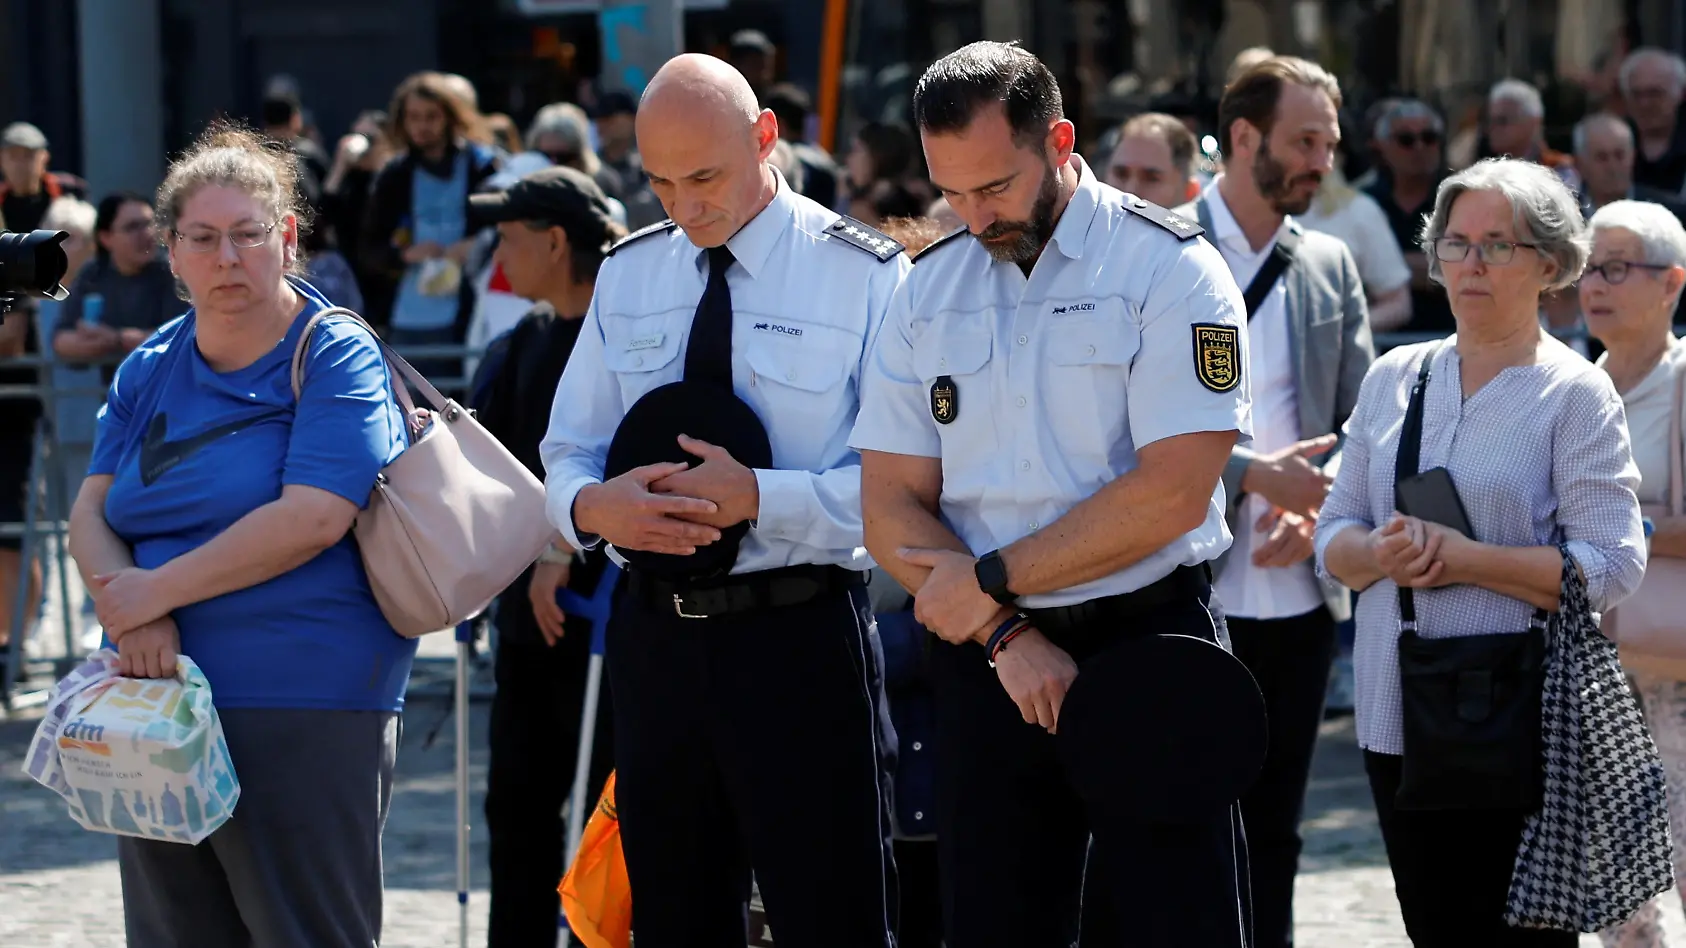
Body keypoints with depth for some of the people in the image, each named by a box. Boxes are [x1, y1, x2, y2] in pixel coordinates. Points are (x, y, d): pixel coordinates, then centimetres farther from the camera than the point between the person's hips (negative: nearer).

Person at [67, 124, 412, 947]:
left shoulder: (336, 358, -6)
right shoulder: (150, 371, 14)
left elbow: (311, 520, -17)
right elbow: (90, 513, 8)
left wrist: (153, 590, -13)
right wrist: (127, 608, -14)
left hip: (303, 711, -6)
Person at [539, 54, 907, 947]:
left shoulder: (864, 276, -6)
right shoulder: (627, 276, 10)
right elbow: (568, 453, 13)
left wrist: (760, 498, -23)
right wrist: (592, 505, -11)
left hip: (799, 638, -5)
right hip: (656, 633, 5)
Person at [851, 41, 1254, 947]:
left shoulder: (1168, 268, -6)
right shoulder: (927, 289, 9)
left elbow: (1174, 491, -15)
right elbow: (892, 508, 4)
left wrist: (993, 579, -11)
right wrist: (1007, 638, -10)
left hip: (1146, 643, -4)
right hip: (986, 663, 4)